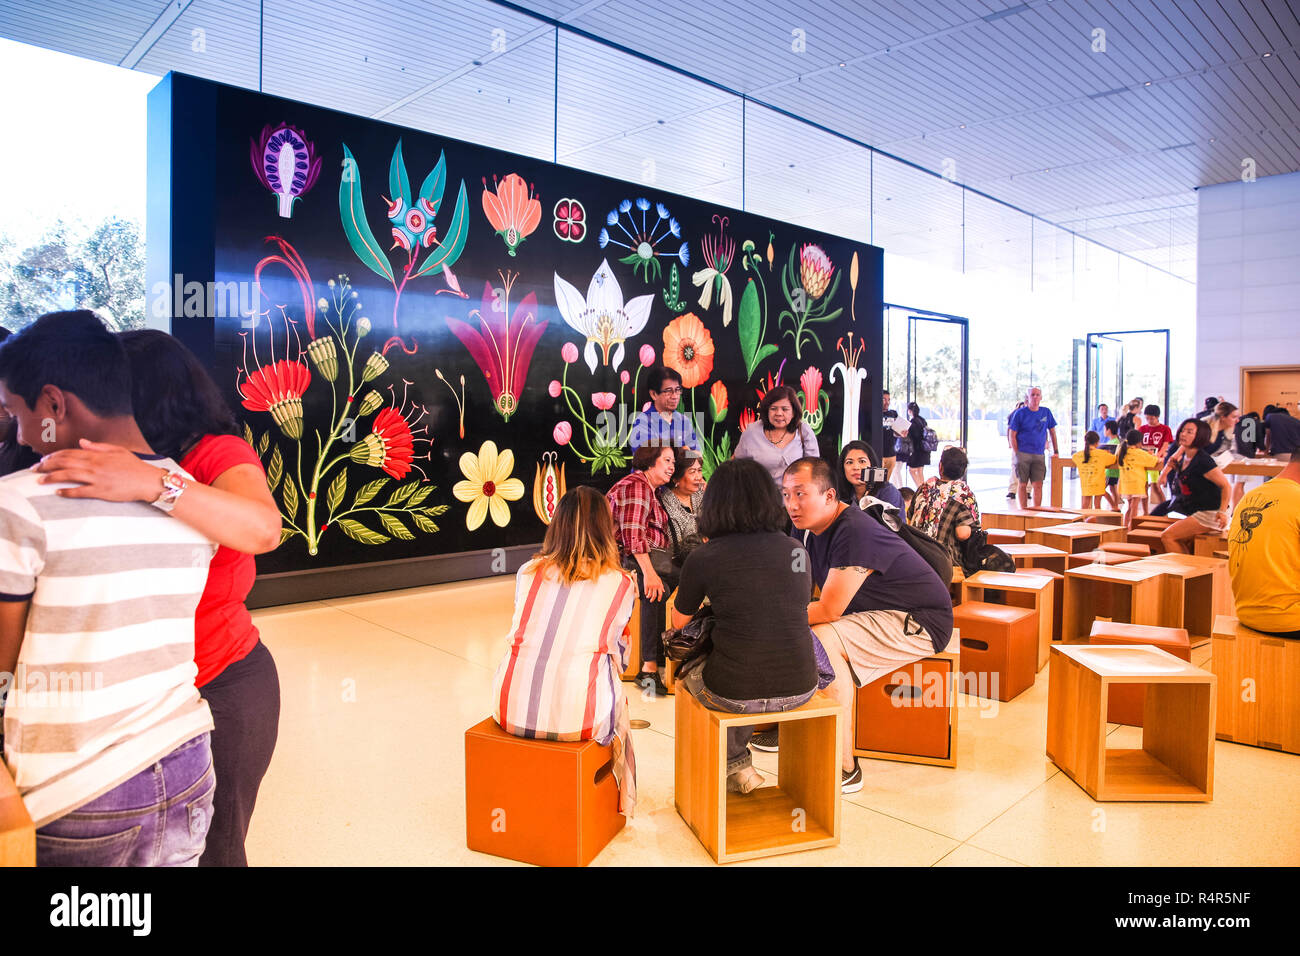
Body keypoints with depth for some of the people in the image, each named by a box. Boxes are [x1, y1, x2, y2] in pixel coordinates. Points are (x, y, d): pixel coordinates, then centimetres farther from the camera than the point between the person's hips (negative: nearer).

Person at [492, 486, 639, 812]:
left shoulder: (528, 571, 7)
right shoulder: (621, 583, 0)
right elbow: (618, 657, 7)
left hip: (511, 712, 3)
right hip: (577, 719, -2)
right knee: (615, 697, 27)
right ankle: (616, 803, 44)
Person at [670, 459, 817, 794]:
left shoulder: (704, 558, -9)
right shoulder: (796, 551, 2)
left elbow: (679, 622, 8)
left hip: (737, 695, -4)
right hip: (800, 690, 4)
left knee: (689, 670, 28)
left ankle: (737, 765, 36)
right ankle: (736, 764, 43)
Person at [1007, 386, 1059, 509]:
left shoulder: (1046, 412, 8)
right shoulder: (1020, 413, -1)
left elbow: (1052, 431, 17)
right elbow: (1012, 434, -1)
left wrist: (1056, 451, 13)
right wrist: (1016, 453, -7)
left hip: (1039, 454, 2)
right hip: (1023, 453, -2)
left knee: (1038, 485, -4)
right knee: (1023, 485, 2)